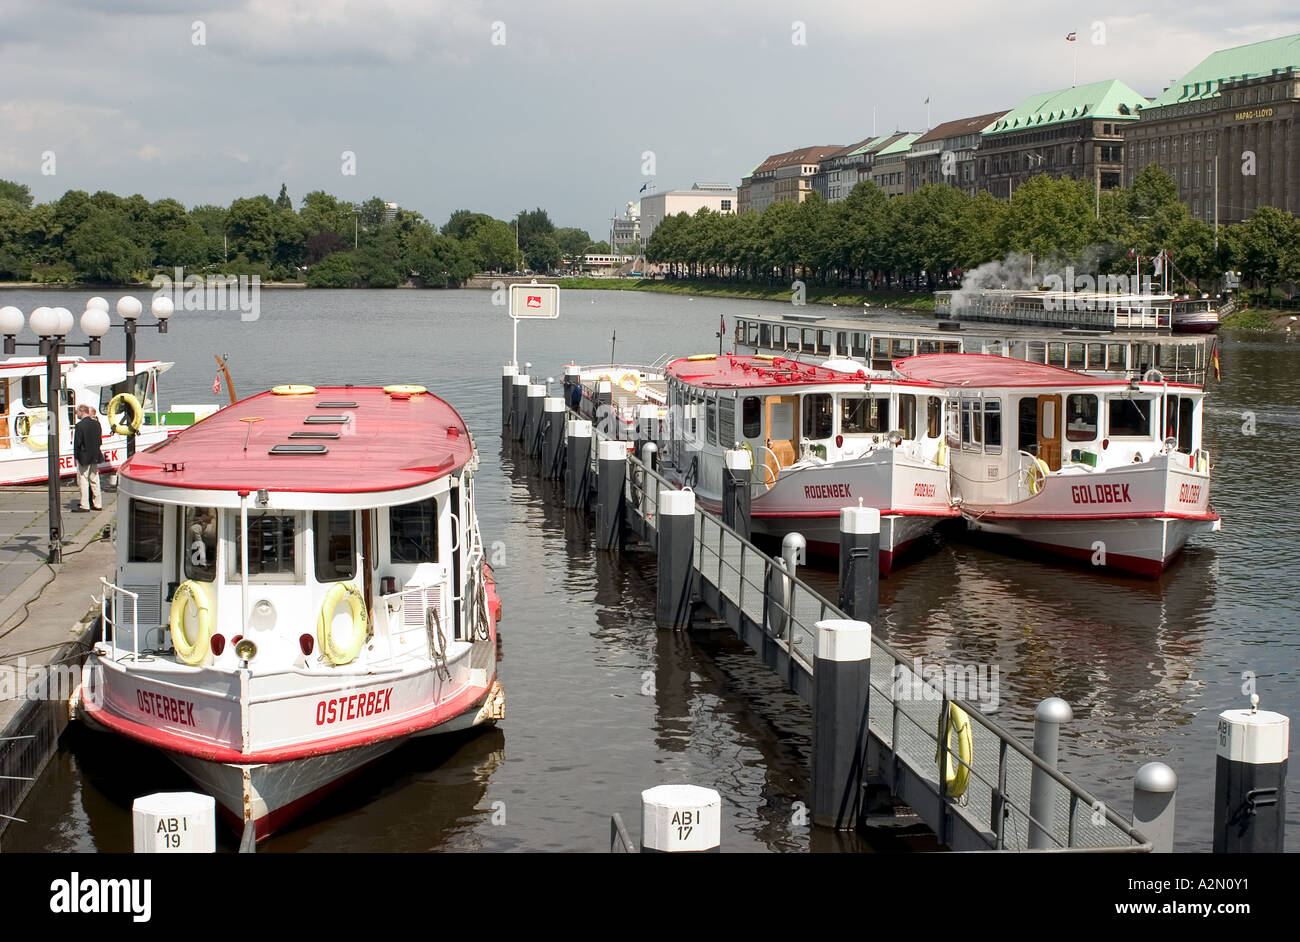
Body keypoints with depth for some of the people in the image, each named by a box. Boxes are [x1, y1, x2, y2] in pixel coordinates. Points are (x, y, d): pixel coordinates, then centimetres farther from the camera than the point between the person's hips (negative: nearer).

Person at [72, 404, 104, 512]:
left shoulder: (80, 425, -15)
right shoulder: (96, 423, 4)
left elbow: (77, 442, -14)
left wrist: (76, 455, -3)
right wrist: (95, 451, 16)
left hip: (84, 457, -7)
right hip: (95, 457, 7)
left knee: (83, 481, 0)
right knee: (94, 480, 13)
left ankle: (85, 505, 0)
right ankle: (97, 504, 16)